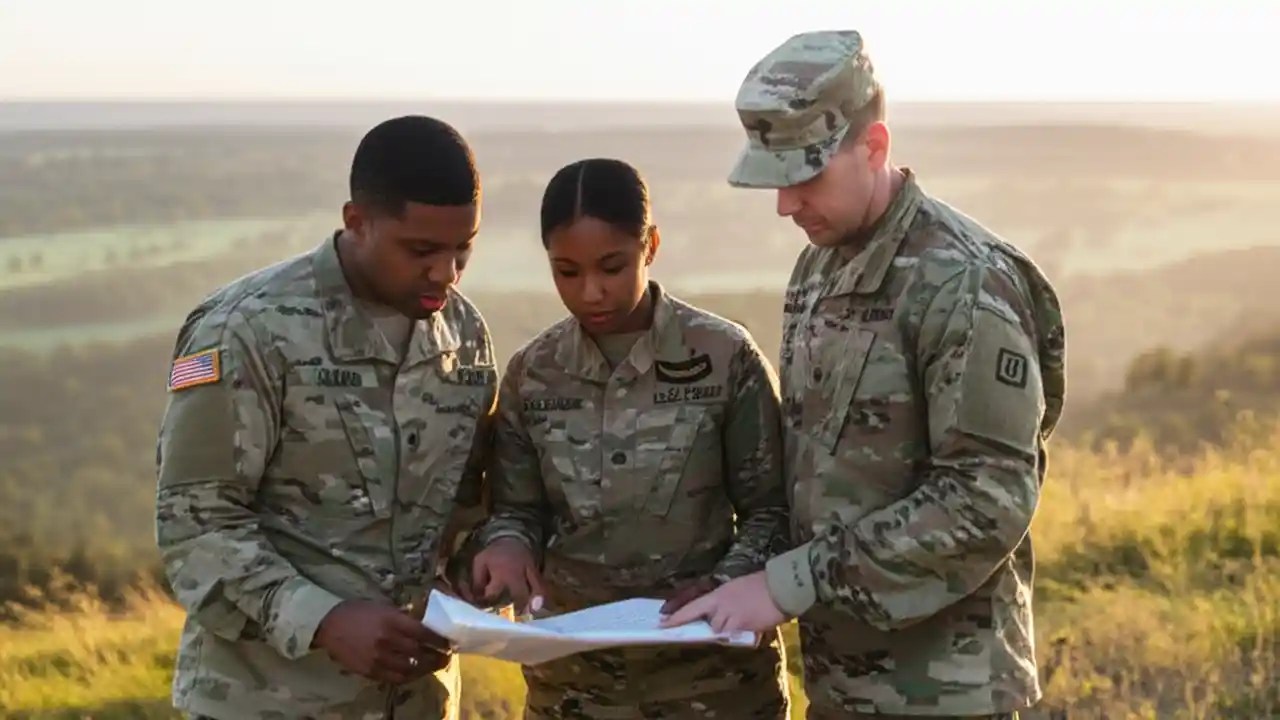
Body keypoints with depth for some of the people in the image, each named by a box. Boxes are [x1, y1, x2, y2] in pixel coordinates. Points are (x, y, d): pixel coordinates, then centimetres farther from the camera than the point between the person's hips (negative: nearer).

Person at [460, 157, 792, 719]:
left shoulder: (726, 357, -8)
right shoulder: (531, 374, 0)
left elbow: (770, 508, -3)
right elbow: (517, 509, 6)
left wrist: (724, 587, -20)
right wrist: (508, 545, -15)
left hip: (713, 664, -2)